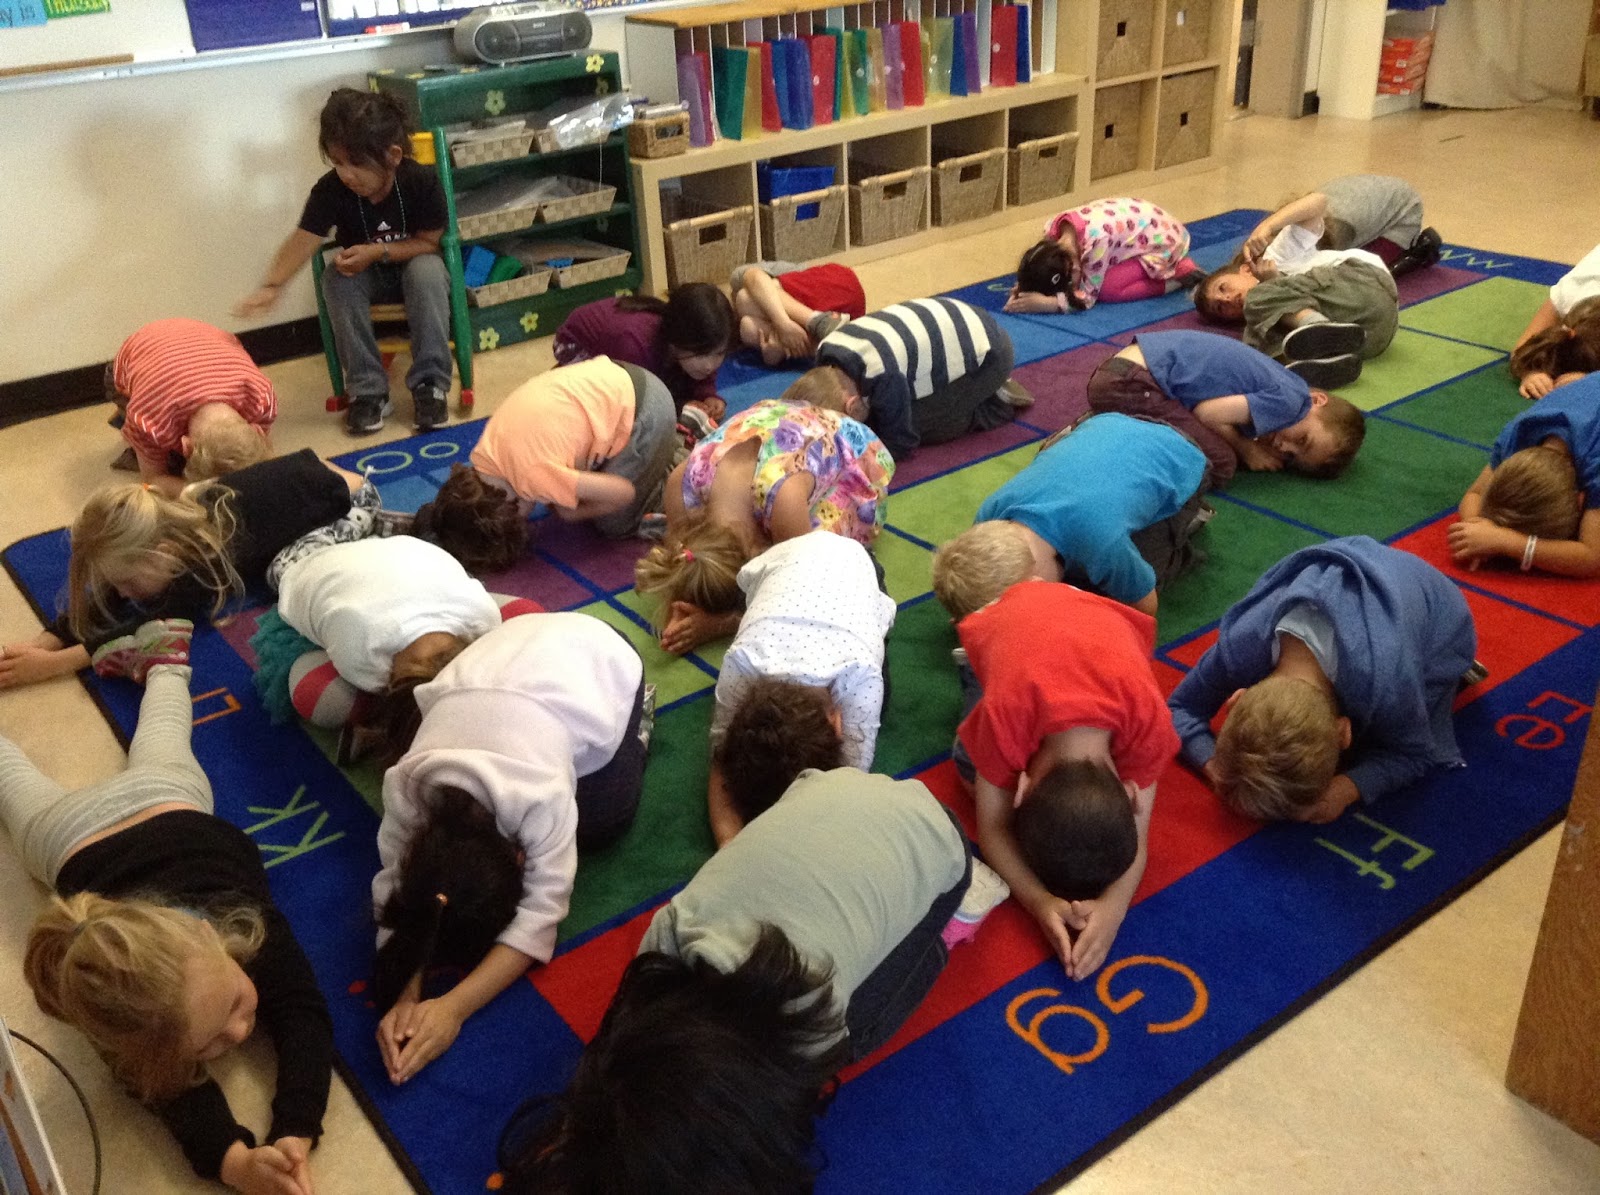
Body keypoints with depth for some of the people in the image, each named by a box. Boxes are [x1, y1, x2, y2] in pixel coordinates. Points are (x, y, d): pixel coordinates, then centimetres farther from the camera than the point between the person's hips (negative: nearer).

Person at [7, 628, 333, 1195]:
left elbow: (304, 1013, -42)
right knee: (17, 782, 33)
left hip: (167, 797, 1)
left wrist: (295, 1136, -59)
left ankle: (162, 661, 58)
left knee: (160, 745, 36)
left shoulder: (247, 923, -45)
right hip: (75, 835, 0)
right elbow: (174, 1089, -43)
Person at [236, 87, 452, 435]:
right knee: (336, 280, -30)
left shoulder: (422, 182, -24)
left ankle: (430, 384, -28)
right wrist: (272, 286, -47)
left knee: (427, 270, -35)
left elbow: (429, 243, -16)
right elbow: (303, 241, -30)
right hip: (365, 275, 2)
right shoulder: (330, 190, -21)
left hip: (412, 266, -1)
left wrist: (377, 252, -30)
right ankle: (368, 390, -23)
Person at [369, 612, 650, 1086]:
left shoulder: (542, 796, -43)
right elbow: (396, 892, -23)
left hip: (602, 658, -3)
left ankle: (633, 721, 20)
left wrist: (453, 1008, -48)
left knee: (599, 824, -3)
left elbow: (540, 914, -38)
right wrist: (404, 999, -40)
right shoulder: (404, 790, -30)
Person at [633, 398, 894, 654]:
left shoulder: (783, 496, -47)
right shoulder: (684, 481, -33)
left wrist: (722, 624, -41)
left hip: (857, 455, -4)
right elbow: (676, 552, -15)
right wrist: (679, 613, -35)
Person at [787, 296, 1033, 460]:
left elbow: (899, 446, -28)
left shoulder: (884, 377, -40)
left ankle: (998, 403, 2)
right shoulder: (828, 353, -15)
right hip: (949, 328, 8)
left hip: (988, 351, -8)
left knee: (914, 424, -19)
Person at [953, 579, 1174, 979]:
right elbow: (992, 828, -32)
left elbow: (1136, 838, -31)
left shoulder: (1150, 720, -42)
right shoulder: (1004, 714, -46)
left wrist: (1112, 909, -52)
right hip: (1006, 616, -1)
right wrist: (1041, 903, -50)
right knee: (975, 771, -7)